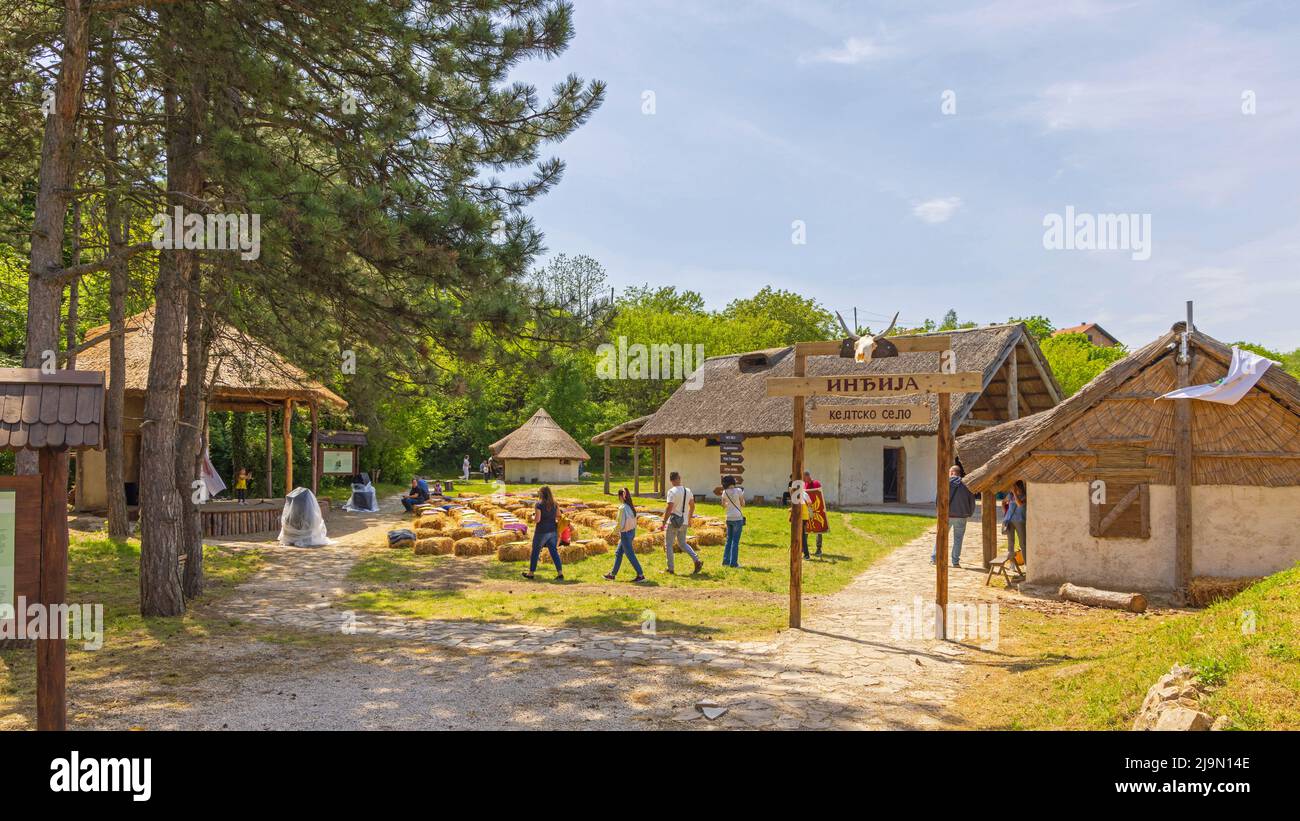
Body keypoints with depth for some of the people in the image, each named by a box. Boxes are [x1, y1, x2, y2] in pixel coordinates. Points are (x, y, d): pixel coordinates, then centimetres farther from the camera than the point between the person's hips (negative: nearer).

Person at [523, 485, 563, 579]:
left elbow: (537, 520, -19)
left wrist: (533, 517, 2)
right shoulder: (555, 504, 0)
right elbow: (558, 516, 5)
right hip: (553, 531, 5)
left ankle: (531, 573, 21)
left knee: (535, 552, 10)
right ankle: (560, 572, 3)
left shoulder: (539, 504, -16)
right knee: (554, 551, 9)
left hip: (542, 532, -5)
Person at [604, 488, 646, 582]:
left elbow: (620, 522, -18)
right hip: (632, 532, 9)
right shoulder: (631, 507, 5)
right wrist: (634, 533, 16)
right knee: (618, 553, 18)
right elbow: (634, 521, 10)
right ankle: (613, 574, 27)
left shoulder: (622, 508, -19)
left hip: (625, 533, -9)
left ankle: (641, 575, -2)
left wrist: (618, 532, -1)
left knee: (630, 555, -2)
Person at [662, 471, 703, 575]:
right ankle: (697, 560, 1)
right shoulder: (687, 491, 5)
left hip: (673, 522, -6)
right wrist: (689, 519, 24)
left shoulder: (672, 491, -15)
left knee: (668, 545, 7)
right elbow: (692, 506, 13)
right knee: (683, 543, 19)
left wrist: (664, 522, -15)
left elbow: (669, 508, -20)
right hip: (684, 522, 6)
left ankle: (670, 568, 8)